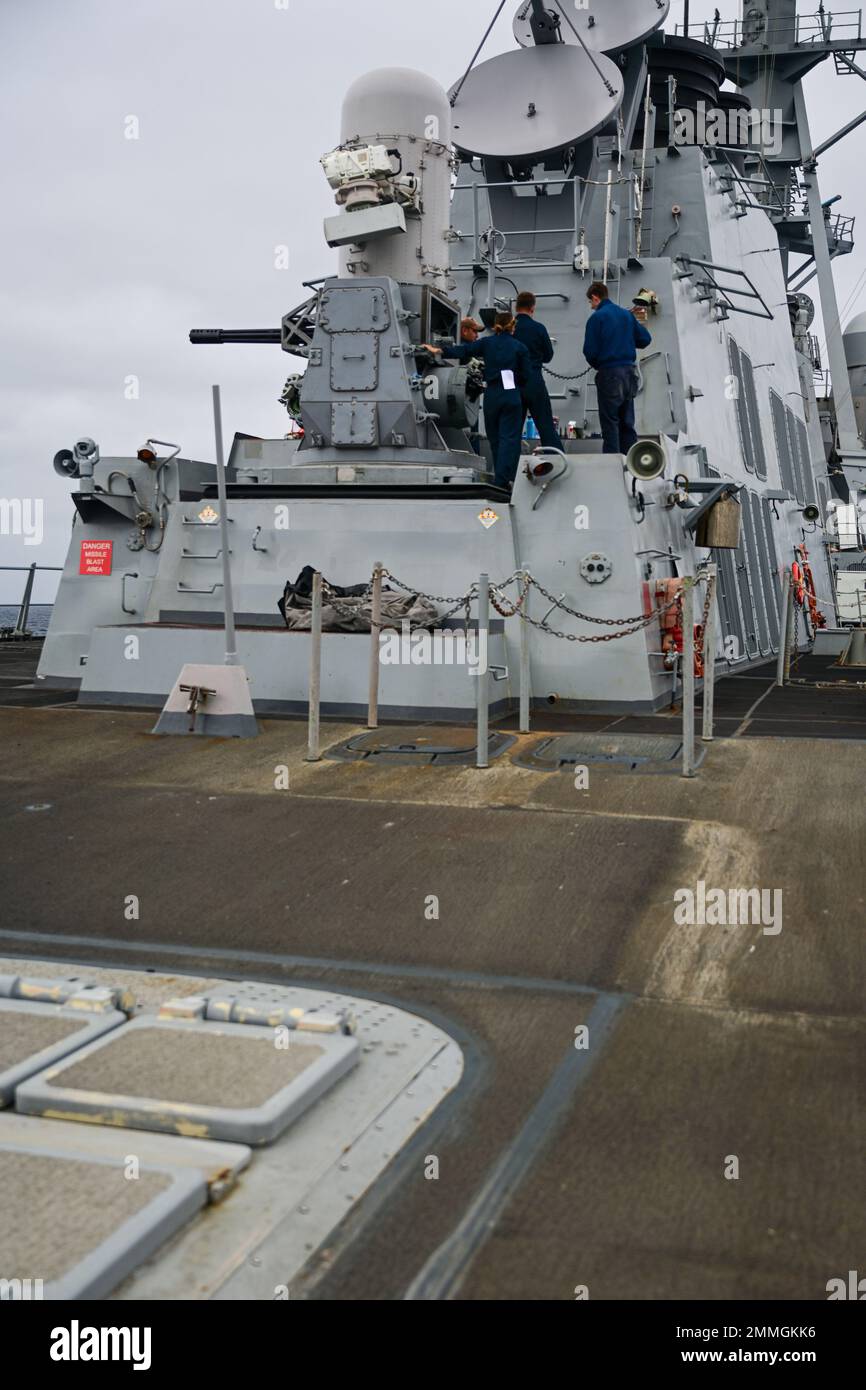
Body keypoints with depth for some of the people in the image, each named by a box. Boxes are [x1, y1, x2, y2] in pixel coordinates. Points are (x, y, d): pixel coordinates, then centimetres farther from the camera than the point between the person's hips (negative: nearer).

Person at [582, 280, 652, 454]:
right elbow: (645, 339, 10)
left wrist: (596, 365, 9)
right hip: (629, 371, 6)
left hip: (609, 374, -6)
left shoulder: (596, 318, -9)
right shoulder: (627, 314, 9)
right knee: (627, 422, 12)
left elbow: (590, 351, -11)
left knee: (610, 422, -2)